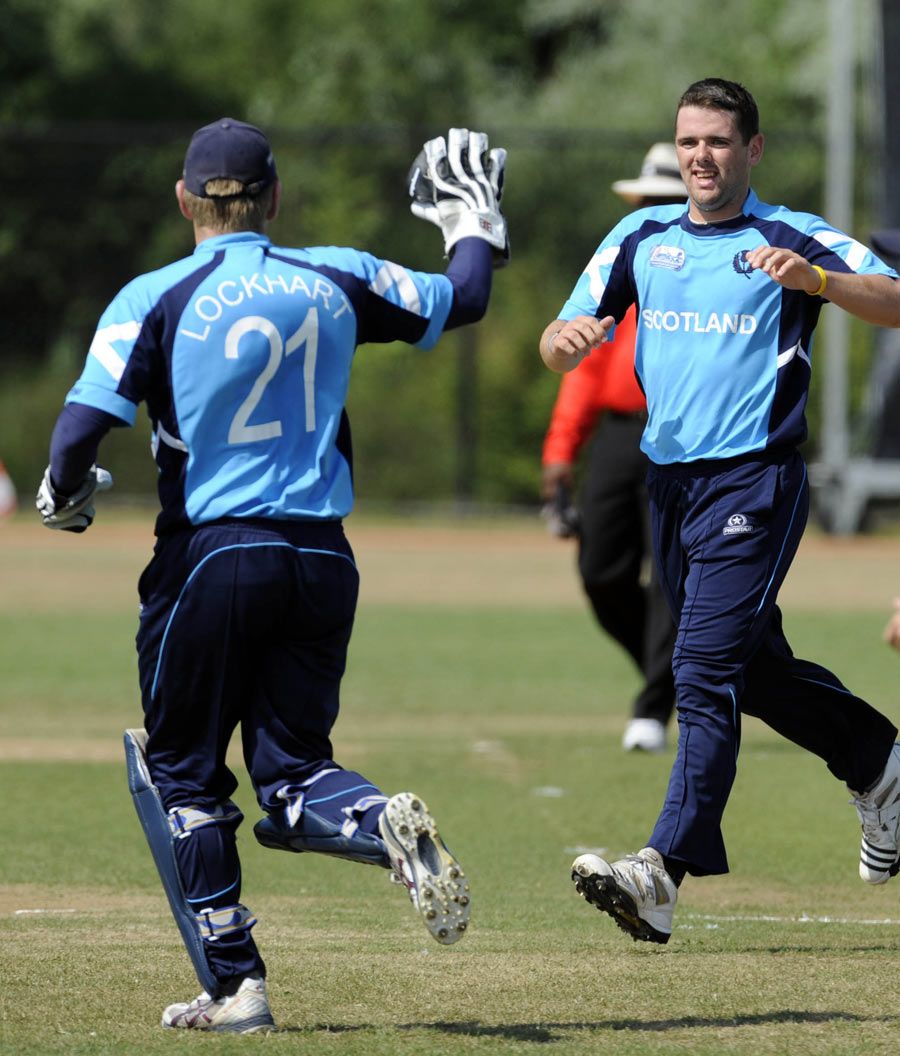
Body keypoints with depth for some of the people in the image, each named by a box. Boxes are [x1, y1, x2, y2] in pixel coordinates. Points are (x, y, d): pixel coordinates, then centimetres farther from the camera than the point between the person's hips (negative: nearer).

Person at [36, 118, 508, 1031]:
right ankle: (387, 827, -23)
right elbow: (462, 300, 17)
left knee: (182, 773, 11)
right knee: (292, 768, 11)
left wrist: (63, 496, 7)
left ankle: (233, 983, 5)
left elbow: (82, 428, -13)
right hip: (322, 559, 4)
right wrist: (473, 223, 37)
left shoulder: (157, 299, -6)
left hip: (210, 557, -3)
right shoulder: (336, 280, 4)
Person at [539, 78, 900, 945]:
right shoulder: (641, 239, 12)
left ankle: (664, 872, -24)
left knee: (706, 669, -17)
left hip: (754, 481, -7)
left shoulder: (792, 239, -3)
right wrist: (566, 337, -17)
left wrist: (818, 282, -34)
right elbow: (560, 348, 8)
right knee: (752, 665, 18)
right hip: (669, 483, 7)